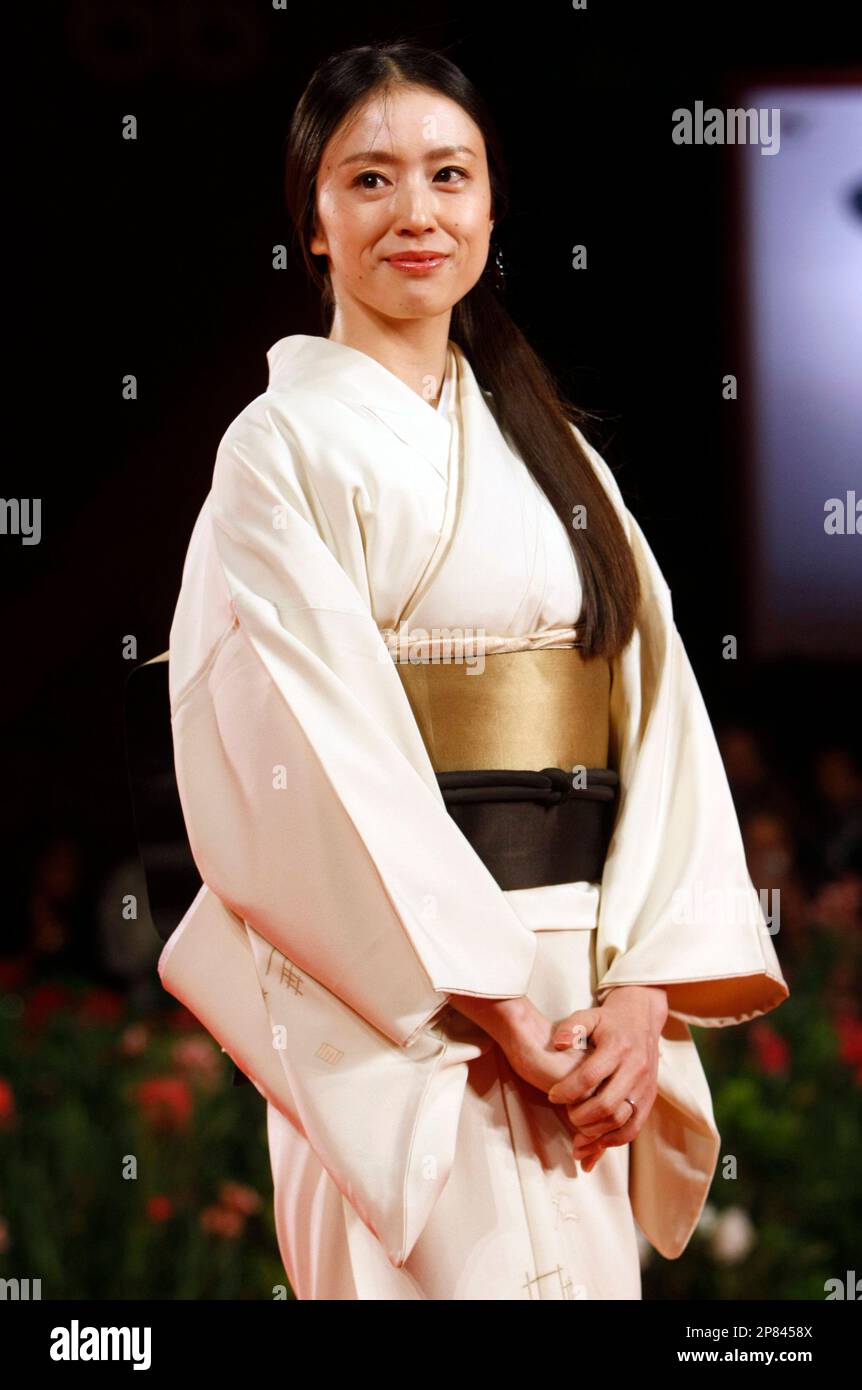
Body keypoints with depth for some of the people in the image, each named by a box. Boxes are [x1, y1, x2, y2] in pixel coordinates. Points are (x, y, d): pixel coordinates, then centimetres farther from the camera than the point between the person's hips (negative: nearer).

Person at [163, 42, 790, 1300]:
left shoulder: (552, 451, 13)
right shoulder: (285, 444, -3)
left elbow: (655, 711, 4)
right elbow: (317, 750, -12)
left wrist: (642, 989, -10)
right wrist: (494, 1005, -17)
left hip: (588, 994, 5)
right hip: (398, 995, -5)